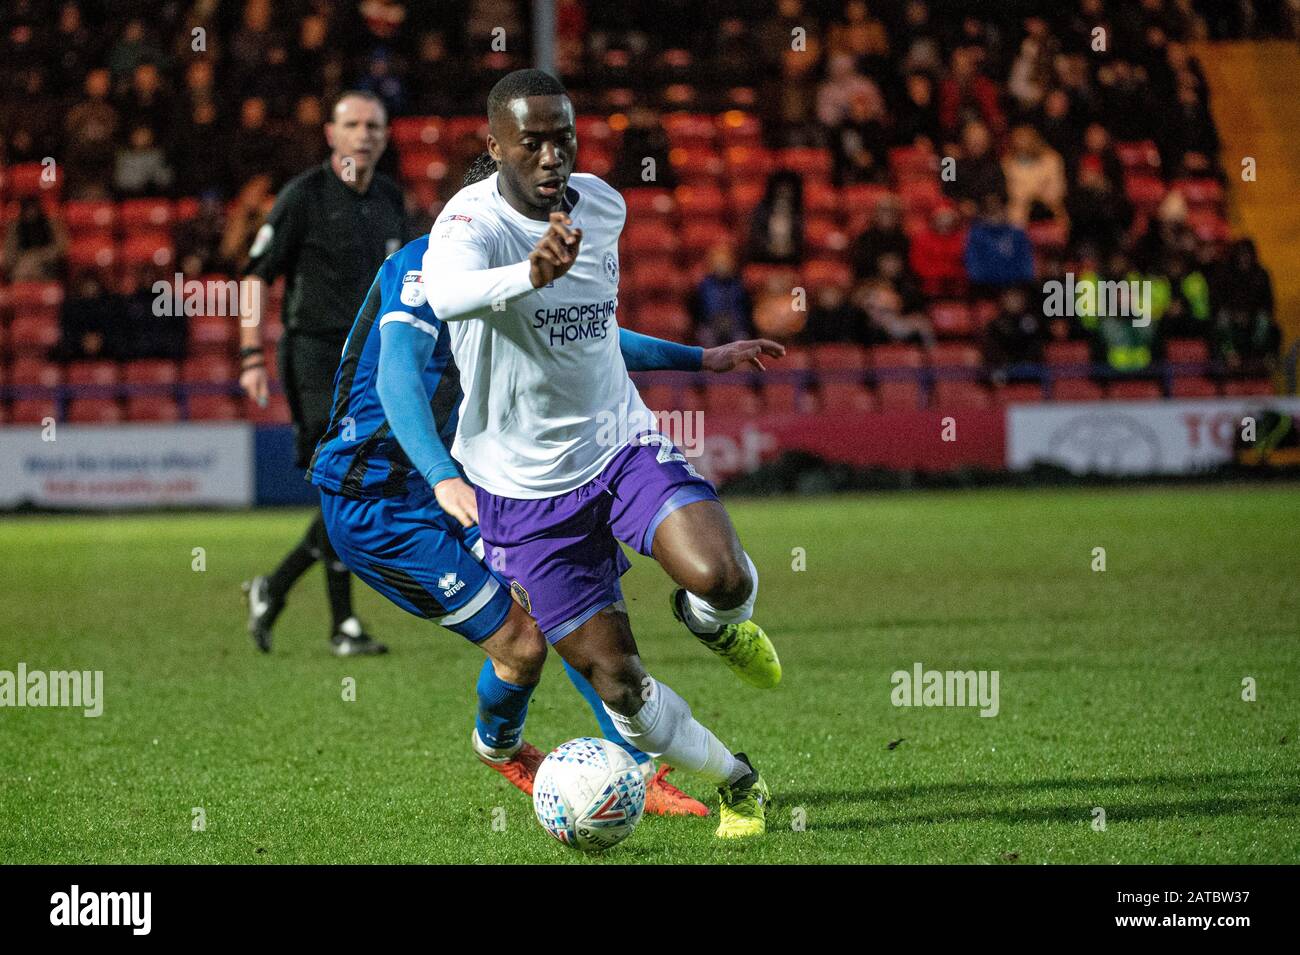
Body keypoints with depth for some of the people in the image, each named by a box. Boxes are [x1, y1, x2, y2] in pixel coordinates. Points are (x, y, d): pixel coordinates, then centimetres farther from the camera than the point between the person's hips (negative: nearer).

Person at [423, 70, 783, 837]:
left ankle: (710, 620, 11)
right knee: (615, 679, -3)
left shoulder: (603, 204, -1)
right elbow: (448, 292, -47)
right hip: (526, 486, -3)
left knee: (721, 578, -26)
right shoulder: (472, 222, -21)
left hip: (622, 441, 3)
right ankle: (737, 784, 22)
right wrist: (531, 274, -66)